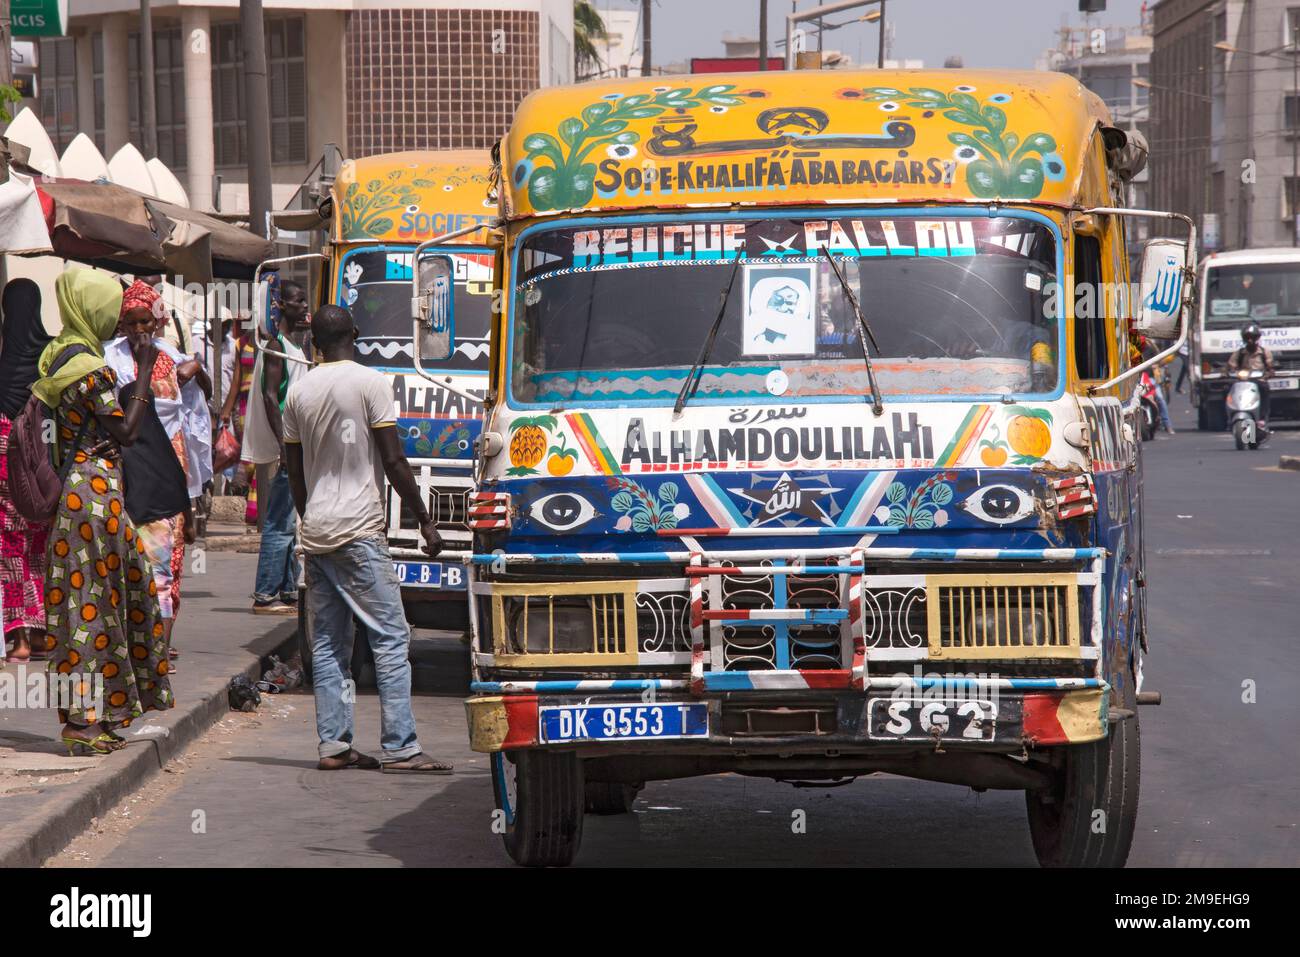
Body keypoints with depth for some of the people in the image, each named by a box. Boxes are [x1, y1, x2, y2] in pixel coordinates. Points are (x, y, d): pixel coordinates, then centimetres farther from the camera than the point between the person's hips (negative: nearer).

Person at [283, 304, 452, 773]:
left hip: (316, 531, 6)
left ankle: (333, 744, 6)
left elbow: (295, 471, 15)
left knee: (327, 642, 8)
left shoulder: (298, 391, 9)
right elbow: (393, 460, -10)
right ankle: (400, 747, -10)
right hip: (359, 529, -6)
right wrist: (425, 520, -3)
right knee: (391, 636, -5)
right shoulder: (371, 383, -7)